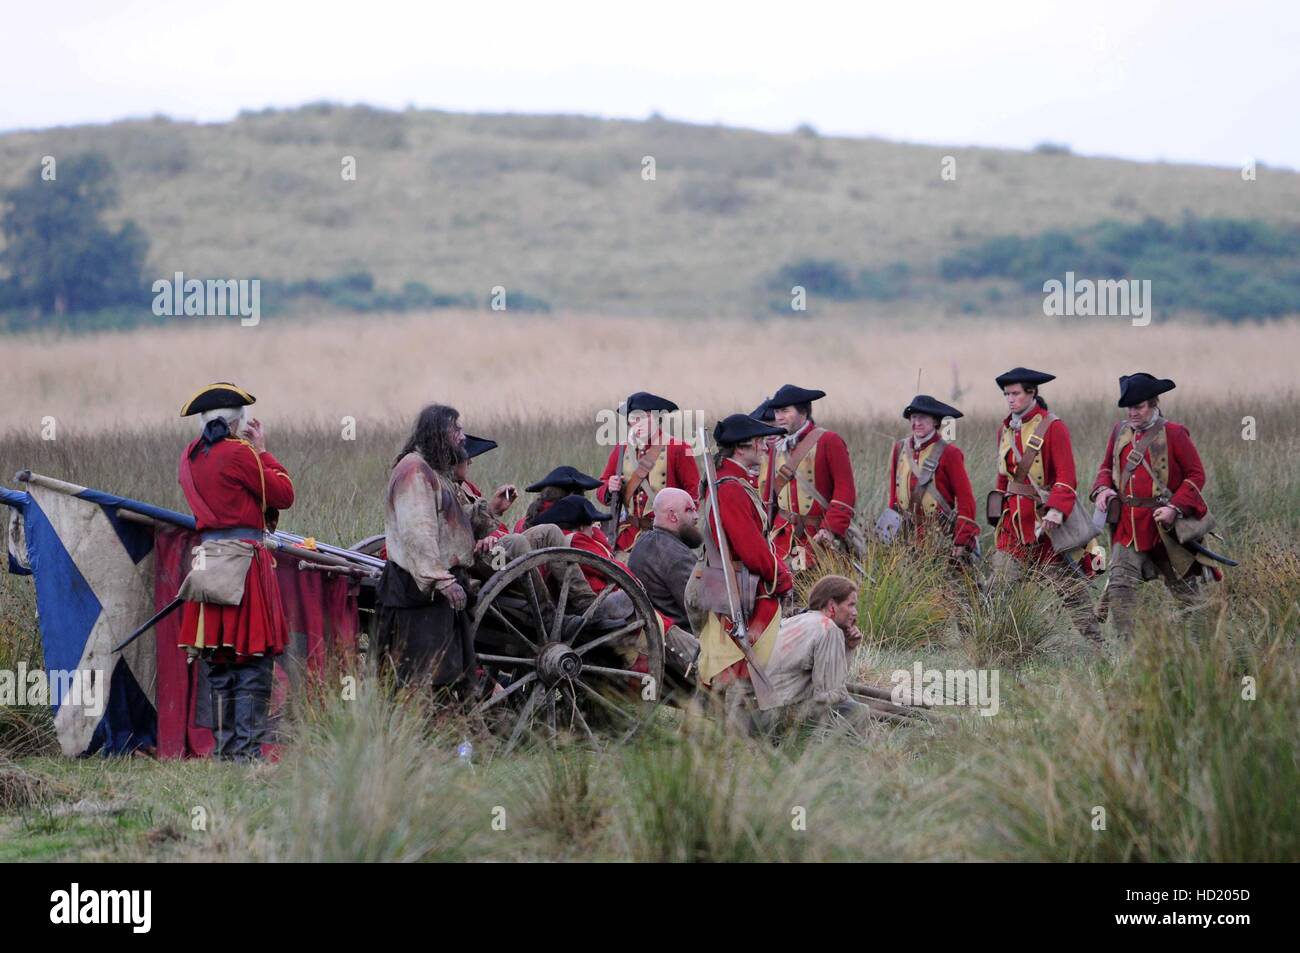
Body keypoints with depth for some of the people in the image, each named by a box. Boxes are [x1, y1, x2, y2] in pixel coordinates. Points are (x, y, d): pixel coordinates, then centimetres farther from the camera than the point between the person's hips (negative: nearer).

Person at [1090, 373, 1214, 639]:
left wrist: (1175, 508, -18)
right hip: (1127, 526, 4)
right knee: (1119, 586, -9)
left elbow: (1196, 475, -6)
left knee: (1182, 587, 8)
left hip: (1164, 525, -4)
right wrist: (1103, 489, -3)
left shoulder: (1174, 433, -7)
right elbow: (1106, 467, 20)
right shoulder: (1120, 431, 8)